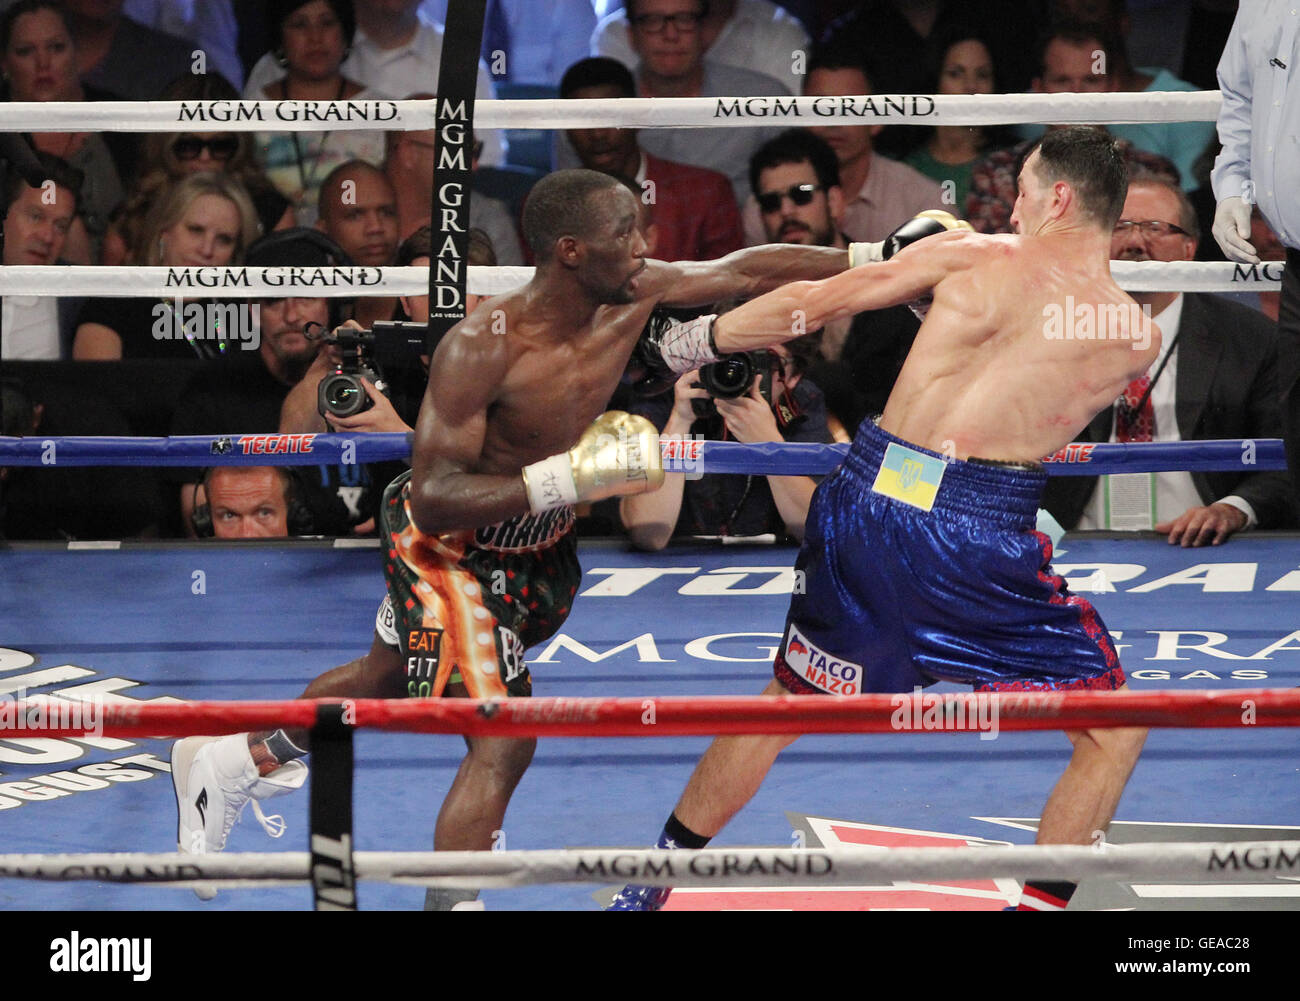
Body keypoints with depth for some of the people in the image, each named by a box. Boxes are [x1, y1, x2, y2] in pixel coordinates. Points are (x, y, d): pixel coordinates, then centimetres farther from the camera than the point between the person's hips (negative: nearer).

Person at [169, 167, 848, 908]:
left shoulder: (633, 295, -17)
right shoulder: (482, 348, -36)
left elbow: (747, 270, -3)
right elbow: (433, 497, -37)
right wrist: (573, 477, -44)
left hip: (536, 539, 8)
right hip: (450, 546, -8)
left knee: (395, 674, 28)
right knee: (504, 742, -15)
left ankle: (237, 761, 51)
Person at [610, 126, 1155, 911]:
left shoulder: (970, 256, 4)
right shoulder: (1138, 338, 2)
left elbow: (812, 303, 6)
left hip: (866, 502, 3)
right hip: (981, 536, -3)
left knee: (786, 702, 24)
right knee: (1115, 732, 13)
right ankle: (1040, 901, 5)